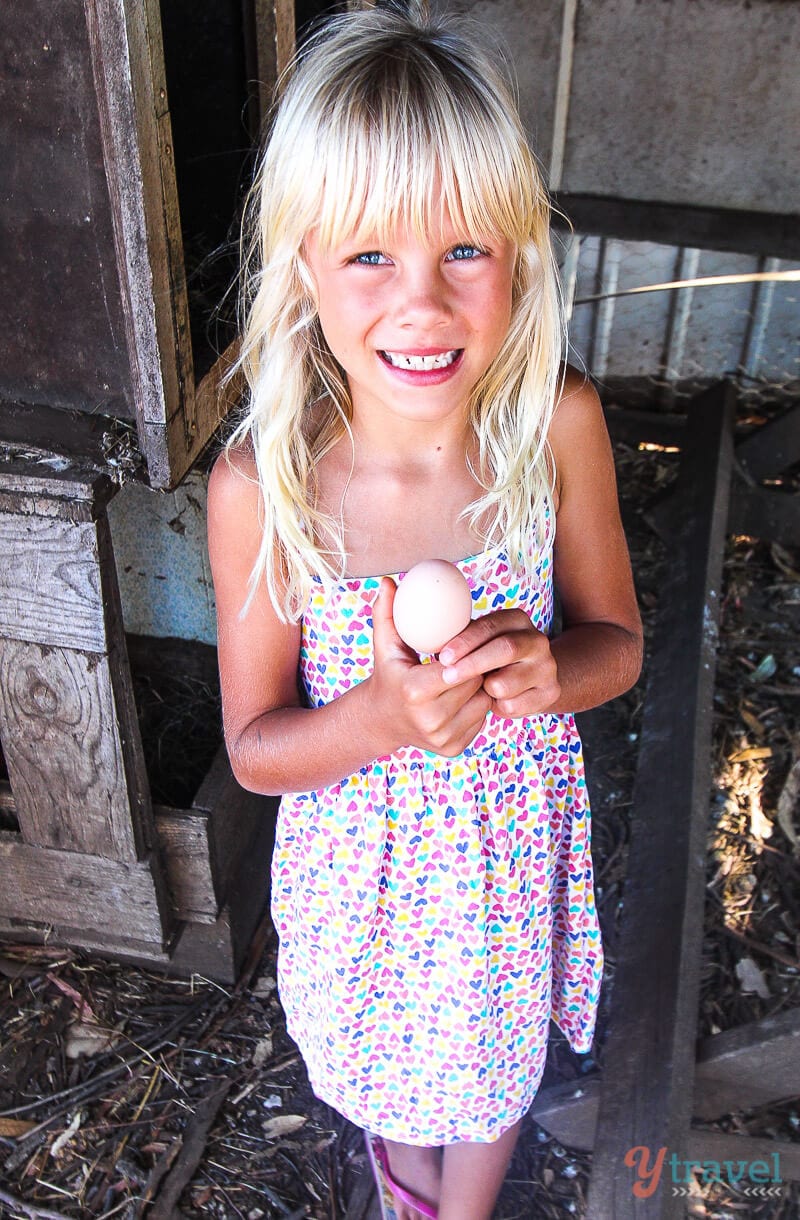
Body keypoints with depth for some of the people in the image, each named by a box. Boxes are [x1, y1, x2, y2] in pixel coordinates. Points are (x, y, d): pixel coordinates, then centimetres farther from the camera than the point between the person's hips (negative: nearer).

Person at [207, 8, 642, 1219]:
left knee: (493, 1058, 29)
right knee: (387, 1062, 30)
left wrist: (550, 669, -30)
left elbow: (619, 639, -7)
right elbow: (256, 747, -15)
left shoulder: (557, 423, -22)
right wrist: (381, 719, -35)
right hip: (364, 851, 0)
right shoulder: (262, 485, -27)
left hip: (513, 836, 1)